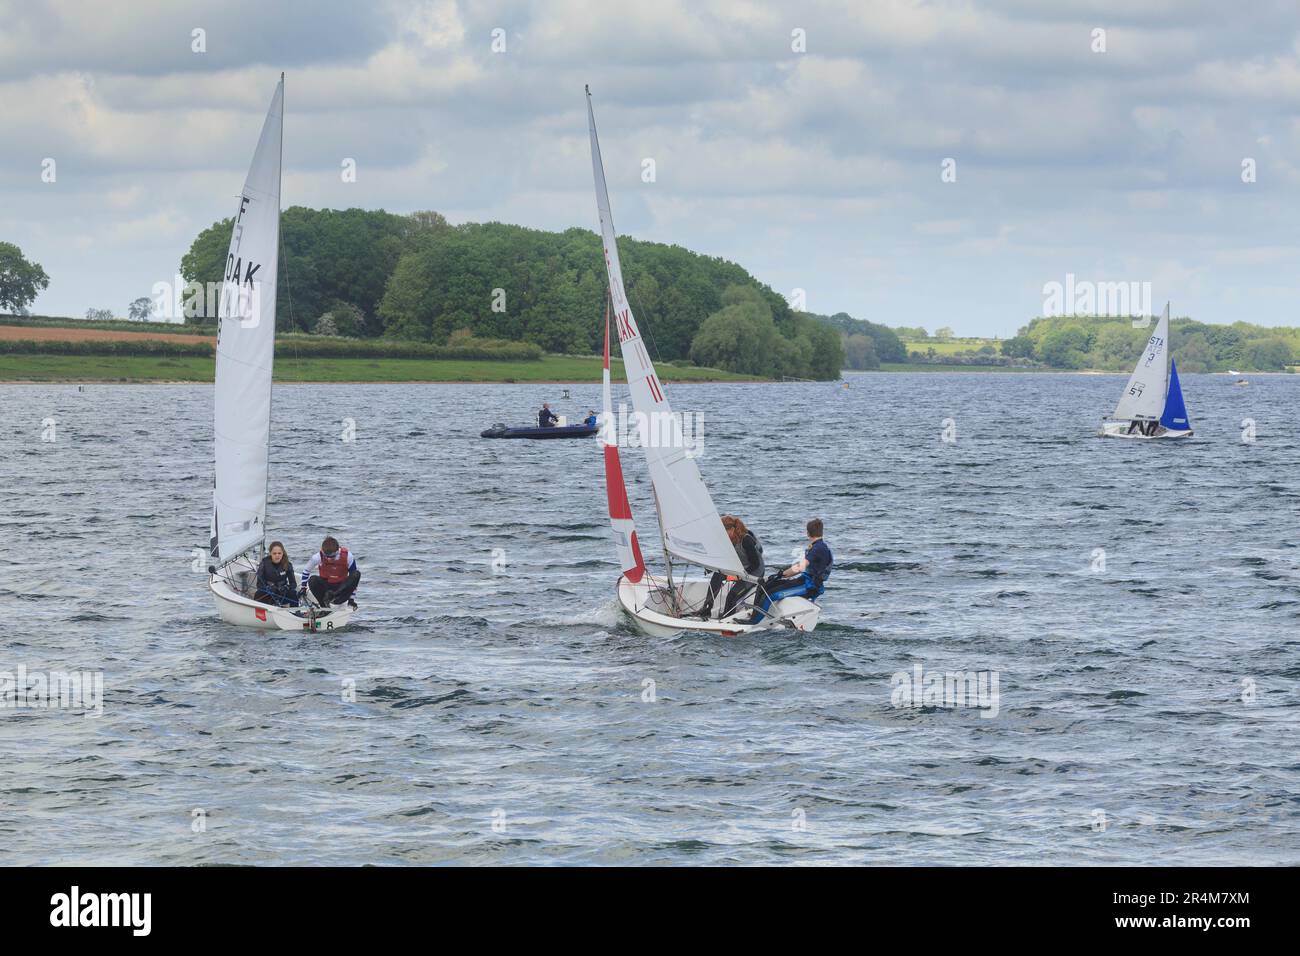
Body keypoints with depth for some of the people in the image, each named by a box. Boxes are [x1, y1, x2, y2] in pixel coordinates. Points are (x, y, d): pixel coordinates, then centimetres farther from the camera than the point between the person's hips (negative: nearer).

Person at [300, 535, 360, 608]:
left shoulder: (347, 557, -15)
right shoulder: (318, 557, -15)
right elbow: (306, 571, 3)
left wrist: (351, 599, -9)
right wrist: (303, 589, 6)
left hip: (341, 588, 0)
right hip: (325, 587, 0)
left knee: (357, 574, -26)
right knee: (313, 580, -33)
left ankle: (333, 596, -31)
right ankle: (324, 605, -19)